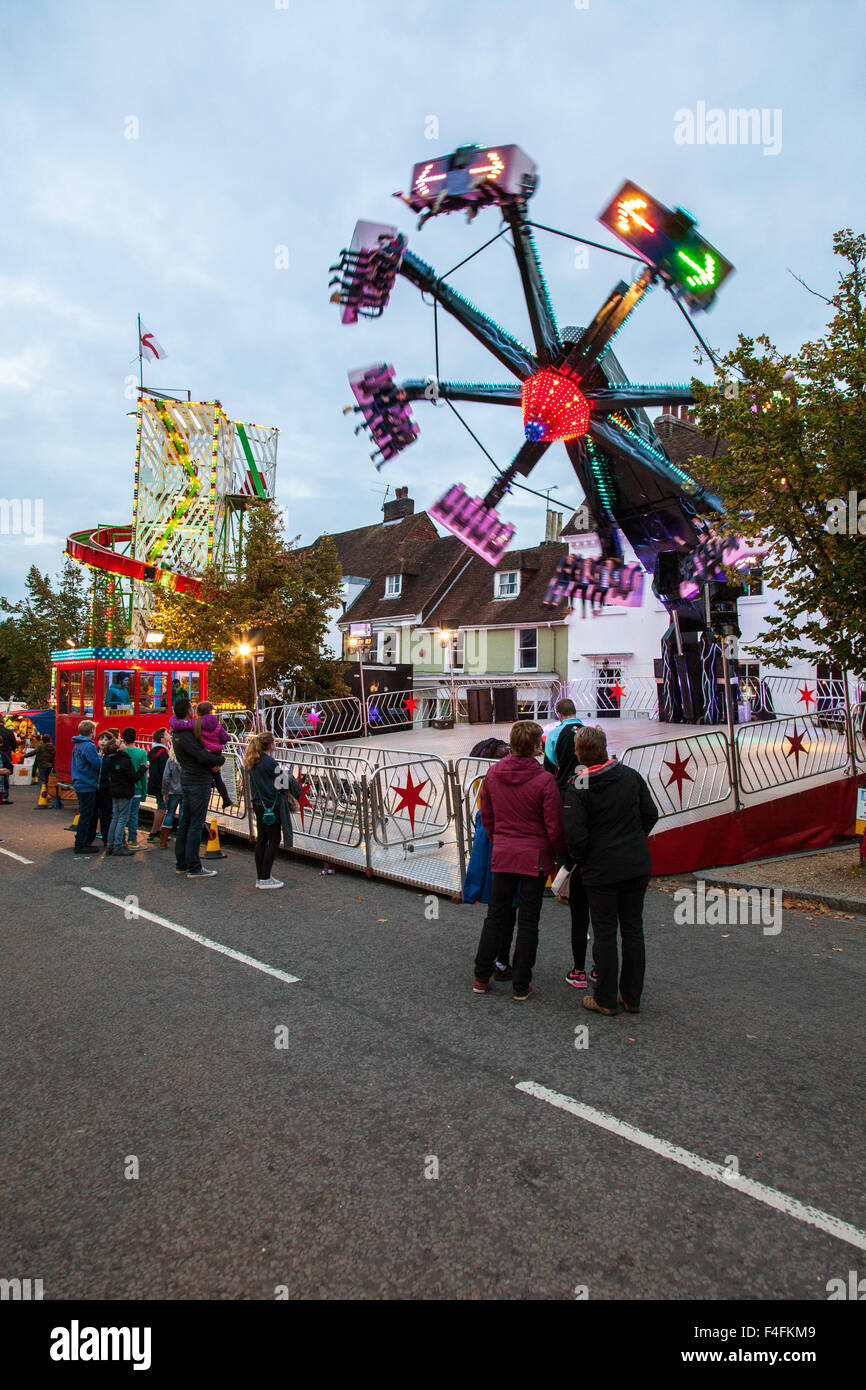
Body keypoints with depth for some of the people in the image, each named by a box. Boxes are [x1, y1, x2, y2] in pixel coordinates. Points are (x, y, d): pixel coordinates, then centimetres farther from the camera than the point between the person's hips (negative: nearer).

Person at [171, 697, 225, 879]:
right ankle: (194, 867, -2)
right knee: (196, 824, -6)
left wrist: (211, 762, -2)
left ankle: (181, 864, 22)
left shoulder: (177, 732, 13)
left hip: (187, 780, 10)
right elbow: (202, 756, -23)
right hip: (199, 782, -10)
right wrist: (221, 759, -5)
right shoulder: (185, 735, -19)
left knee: (184, 823, 14)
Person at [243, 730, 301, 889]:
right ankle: (265, 879, 2)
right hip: (271, 805, -8)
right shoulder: (270, 762, -17)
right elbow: (282, 782, -11)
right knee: (274, 840, 0)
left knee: (261, 839, 13)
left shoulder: (252, 762, 7)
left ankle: (260, 878, 19)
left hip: (257, 803, 9)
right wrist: (290, 776, 8)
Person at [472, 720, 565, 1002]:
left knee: (495, 915, 16)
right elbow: (554, 827, -11)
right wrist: (559, 854, 5)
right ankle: (521, 986, 15)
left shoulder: (493, 774, -3)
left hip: (502, 854, 4)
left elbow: (486, 815, 7)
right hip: (535, 857, -4)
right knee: (528, 921, 7)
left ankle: (481, 978, 23)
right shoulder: (544, 780, -17)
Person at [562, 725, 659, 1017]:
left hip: (601, 869, -4)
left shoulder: (577, 787, -13)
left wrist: (577, 859, 2)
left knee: (605, 933, 6)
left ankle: (605, 1000, 15)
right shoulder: (631, 775, 1)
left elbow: (576, 833, -16)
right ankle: (632, 997, 22)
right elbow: (651, 814, 7)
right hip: (637, 866, 4)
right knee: (633, 929, 13)